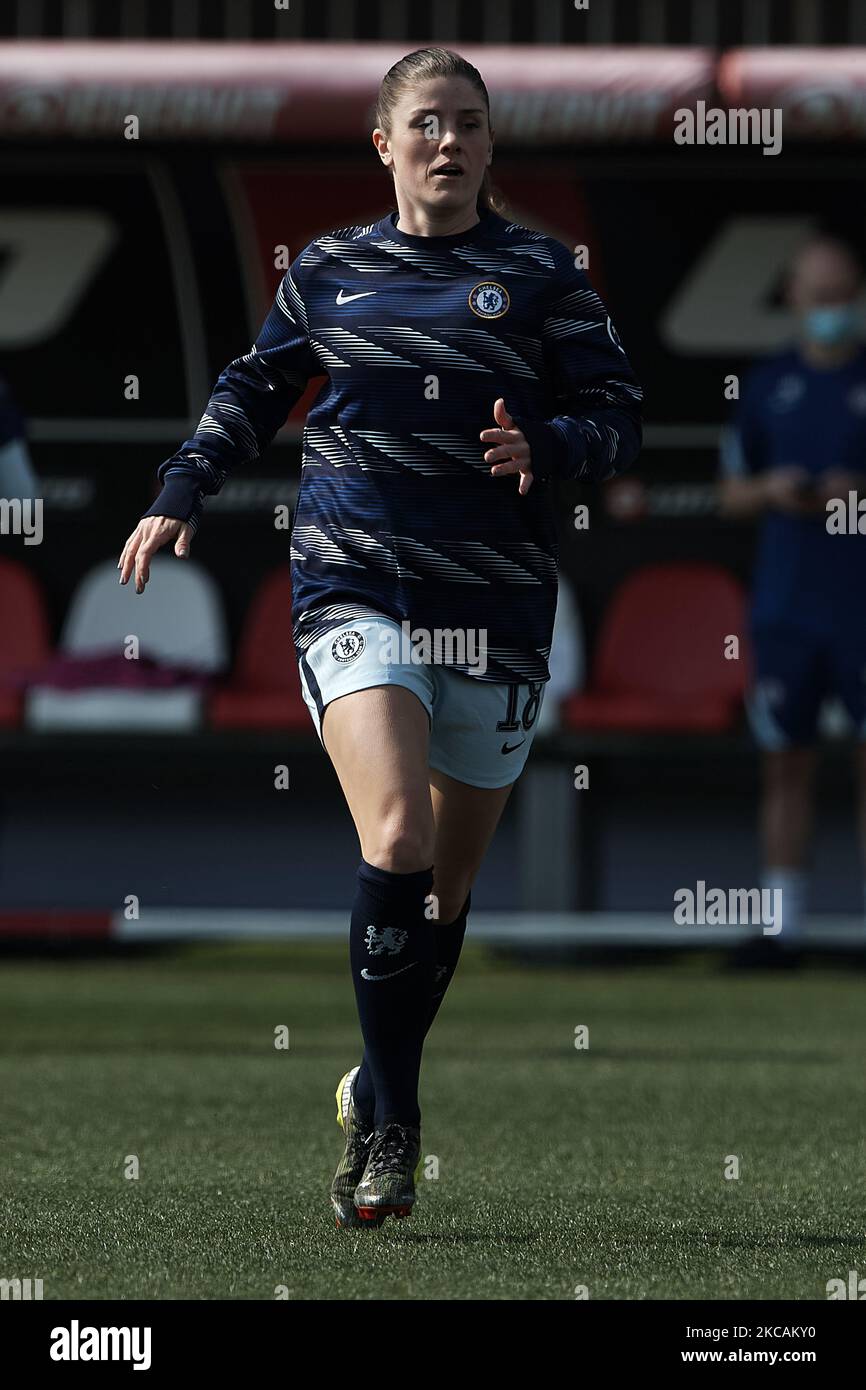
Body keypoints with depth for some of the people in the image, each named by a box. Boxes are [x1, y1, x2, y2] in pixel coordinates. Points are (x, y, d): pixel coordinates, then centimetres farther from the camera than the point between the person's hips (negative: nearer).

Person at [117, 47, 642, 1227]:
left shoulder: (540, 276, 5)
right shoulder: (329, 270, 10)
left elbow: (618, 417, 3)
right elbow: (255, 389, 23)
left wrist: (542, 446, -16)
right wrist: (183, 492, 12)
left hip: (495, 608, 1)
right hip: (354, 589, -1)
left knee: (448, 880, 8)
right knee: (397, 835, -23)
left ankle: (379, 1094, 30)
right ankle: (390, 1125, -16)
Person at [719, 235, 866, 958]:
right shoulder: (767, 386, 10)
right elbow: (733, 493, 14)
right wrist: (771, 490, -6)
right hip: (784, 604, 3)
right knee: (786, 762, 4)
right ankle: (783, 921, 8)